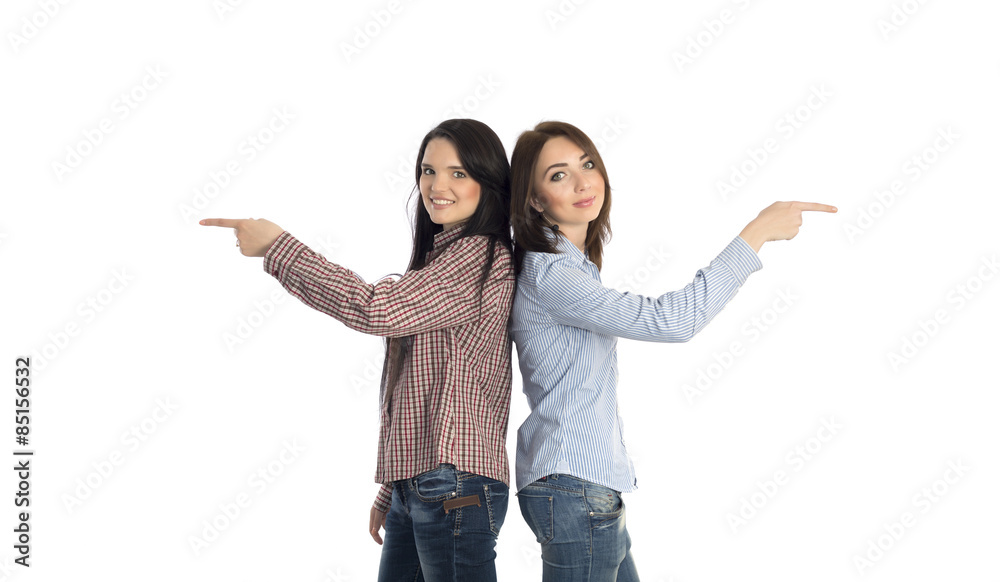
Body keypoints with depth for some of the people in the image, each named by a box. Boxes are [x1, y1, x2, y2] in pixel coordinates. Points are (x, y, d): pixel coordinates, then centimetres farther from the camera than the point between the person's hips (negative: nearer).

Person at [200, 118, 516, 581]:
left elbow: (376, 309, -21)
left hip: (455, 487, -9)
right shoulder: (440, 256, 20)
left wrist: (275, 246, -12)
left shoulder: (481, 258, -12)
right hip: (414, 484, 9)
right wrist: (391, 492, 20)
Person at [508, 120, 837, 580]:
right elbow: (669, 319, -29)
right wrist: (758, 231, -25)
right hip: (575, 492, -10)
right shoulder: (550, 276, -21)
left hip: (592, 488, 10)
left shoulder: (572, 264, 12)